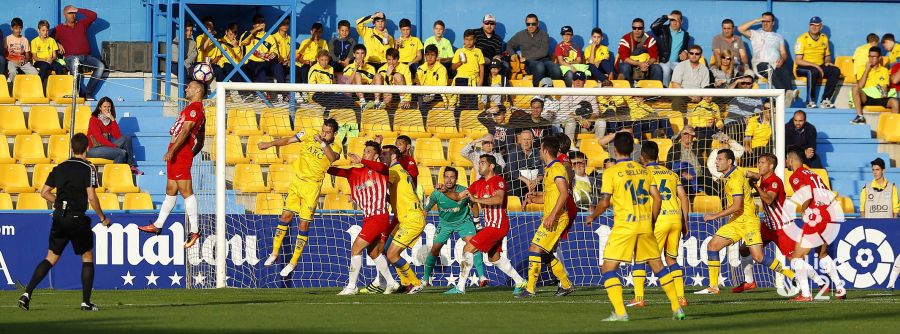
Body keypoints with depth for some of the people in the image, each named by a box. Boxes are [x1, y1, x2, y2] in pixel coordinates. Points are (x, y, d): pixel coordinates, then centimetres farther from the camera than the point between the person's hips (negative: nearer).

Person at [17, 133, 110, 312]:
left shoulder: (59, 168, 8)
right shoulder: (88, 169, -7)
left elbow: (44, 192, 10)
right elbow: (91, 197, -13)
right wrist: (102, 218, 0)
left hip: (59, 217, 4)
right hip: (77, 219, -4)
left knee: (51, 258, 10)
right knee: (87, 257, 11)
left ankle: (27, 293, -4)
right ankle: (86, 302, 8)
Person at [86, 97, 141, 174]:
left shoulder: (110, 120, 12)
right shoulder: (94, 119, -5)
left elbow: (118, 136, -3)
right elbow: (99, 138, -16)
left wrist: (113, 119, -9)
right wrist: (115, 146, -22)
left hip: (106, 146, 6)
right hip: (93, 149, -6)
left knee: (127, 138, -14)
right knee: (121, 153, -27)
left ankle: (131, 166, -16)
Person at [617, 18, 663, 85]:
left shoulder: (650, 40, -3)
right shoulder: (625, 40, -10)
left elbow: (654, 57, -7)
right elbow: (624, 58, -18)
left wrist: (647, 64, -30)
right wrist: (639, 64, -29)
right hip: (630, 65, -2)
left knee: (657, 68, -22)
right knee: (625, 67, -35)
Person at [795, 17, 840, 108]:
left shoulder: (824, 38, 11)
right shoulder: (802, 39, -8)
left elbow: (827, 56, 23)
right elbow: (798, 60, -15)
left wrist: (827, 62, -2)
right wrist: (814, 65, -23)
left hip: (819, 67, 5)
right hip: (803, 67, -5)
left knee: (835, 71, -21)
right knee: (813, 71, -39)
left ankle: (825, 101, -23)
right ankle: (810, 101, -33)